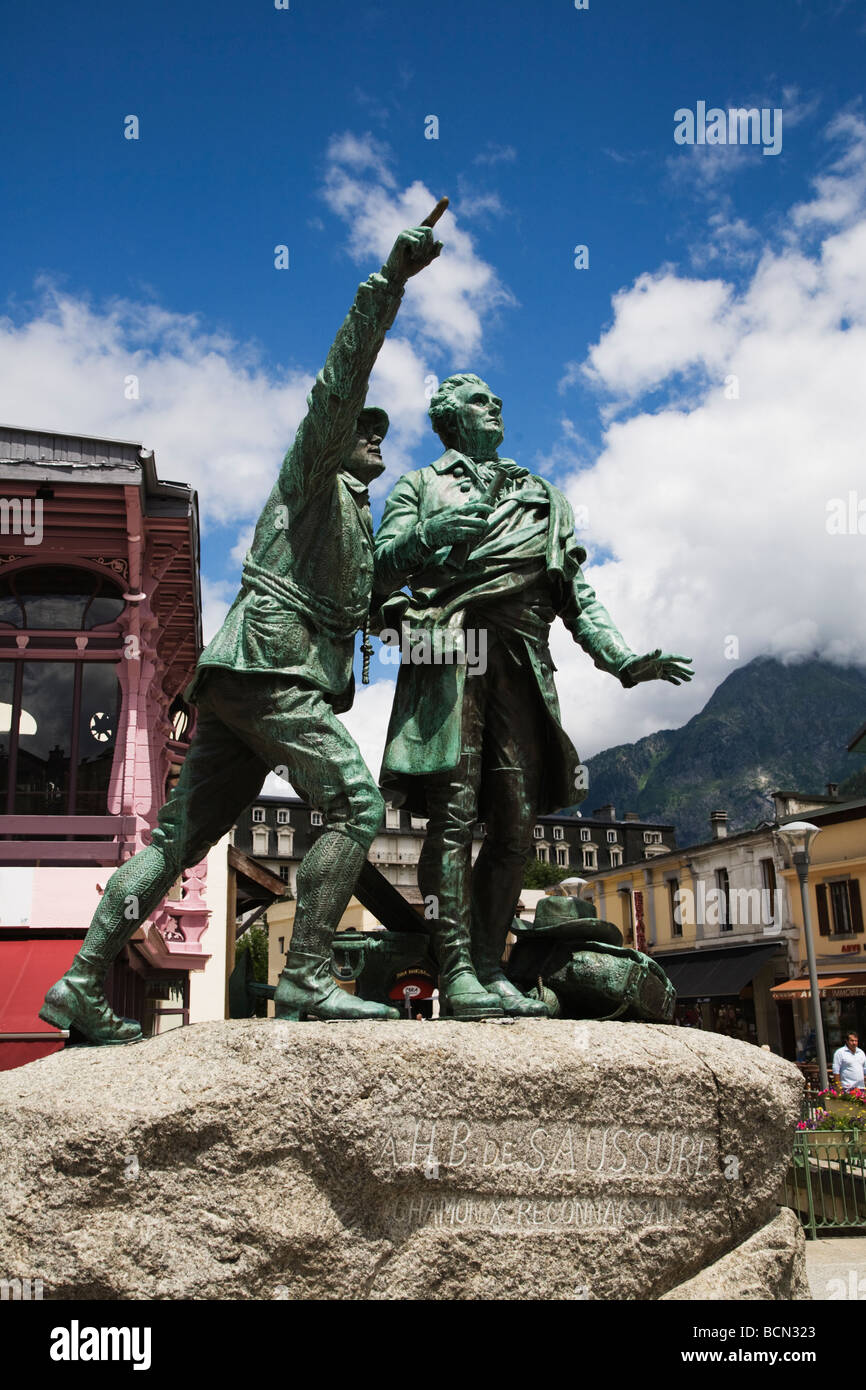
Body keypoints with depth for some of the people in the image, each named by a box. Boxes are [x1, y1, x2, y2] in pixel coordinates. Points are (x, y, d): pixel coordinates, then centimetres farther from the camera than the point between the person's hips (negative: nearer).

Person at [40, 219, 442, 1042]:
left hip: (239, 688, 9)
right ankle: (306, 980, -23)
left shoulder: (352, 515, 33)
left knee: (179, 837, 4)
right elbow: (341, 381, -5)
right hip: (268, 666, -9)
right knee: (354, 804, -17)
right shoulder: (311, 475, 9)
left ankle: (81, 987, 5)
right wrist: (390, 281, -10)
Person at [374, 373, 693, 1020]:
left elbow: (578, 592, 23)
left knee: (515, 826, -3)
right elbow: (384, 572, 7)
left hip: (522, 662, 4)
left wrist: (623, 660, 8)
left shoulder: (544, 497, 30)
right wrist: (429, 534, -13)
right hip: (449, 650, -4)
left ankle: (490, 969, 2)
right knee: (455, 811, -14)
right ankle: (456, 974, -16)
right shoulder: (421, 487, 20)